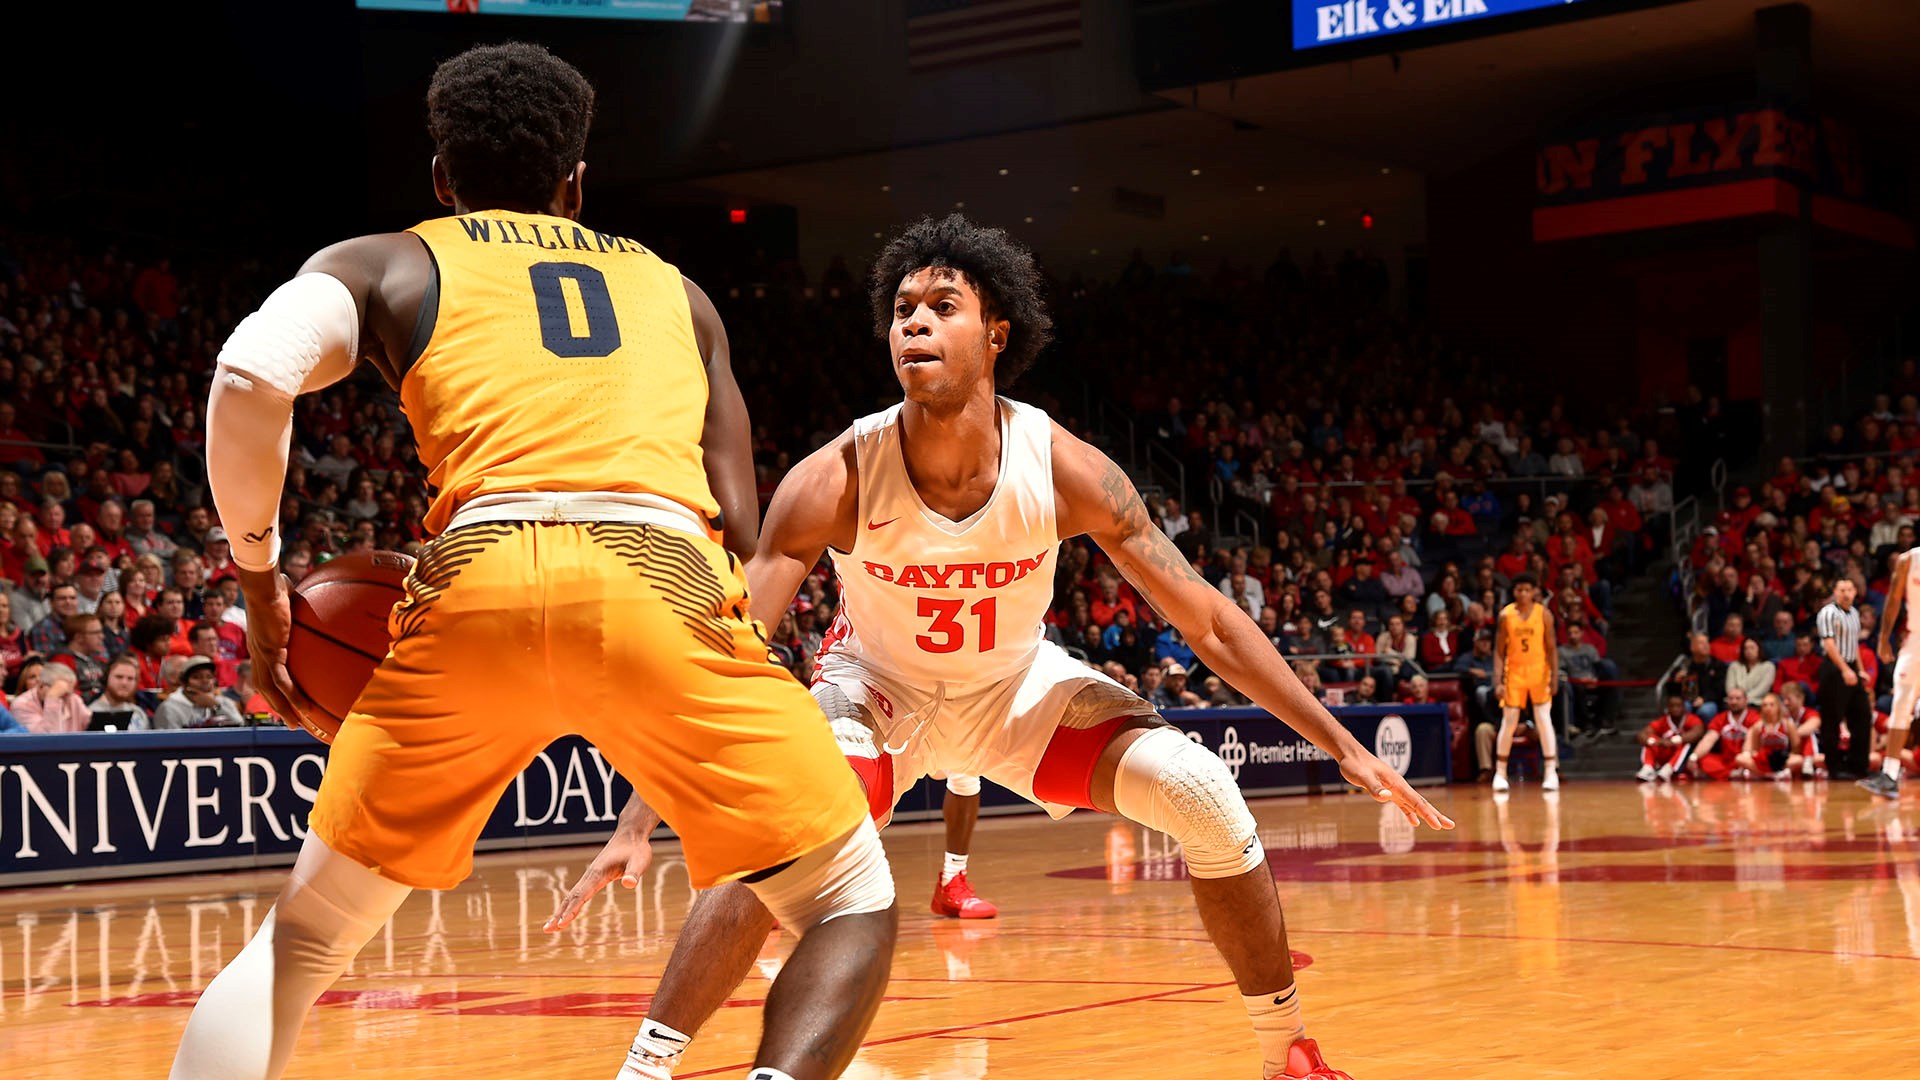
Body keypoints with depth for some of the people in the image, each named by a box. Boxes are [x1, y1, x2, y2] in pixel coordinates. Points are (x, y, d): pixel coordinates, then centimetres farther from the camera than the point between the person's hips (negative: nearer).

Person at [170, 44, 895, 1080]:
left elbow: (249, 376, 2)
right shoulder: (672, 287, 31)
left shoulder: (386, 264, 24)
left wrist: (257, 573, 15)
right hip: (664, 581, 0)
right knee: (854, 912, 15)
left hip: (479, 580, 0)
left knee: (303, 939, 20)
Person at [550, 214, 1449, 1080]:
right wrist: (636, 824, -39)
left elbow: (1209, 623, -17)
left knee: (1206, 797, -14)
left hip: (1018, 683, 2)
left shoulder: (1063, 469, -26)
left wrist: (1344, 747, -18)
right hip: (877, 685, -2)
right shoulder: (837, 480, -30)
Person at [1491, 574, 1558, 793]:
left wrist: (1554, 678, -12)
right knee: (1508, 722, 1)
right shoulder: (1506, 615, -5)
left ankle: (1551, 772, 1)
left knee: (1544, 719, -4)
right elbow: (1499, 651, -4)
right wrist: (1498, 681, -11)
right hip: (1514, 672, 1)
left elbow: (1551, 649, -4)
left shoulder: (1544, 614, -6)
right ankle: (1500, 773, 9)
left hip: (1539, 672, 0)